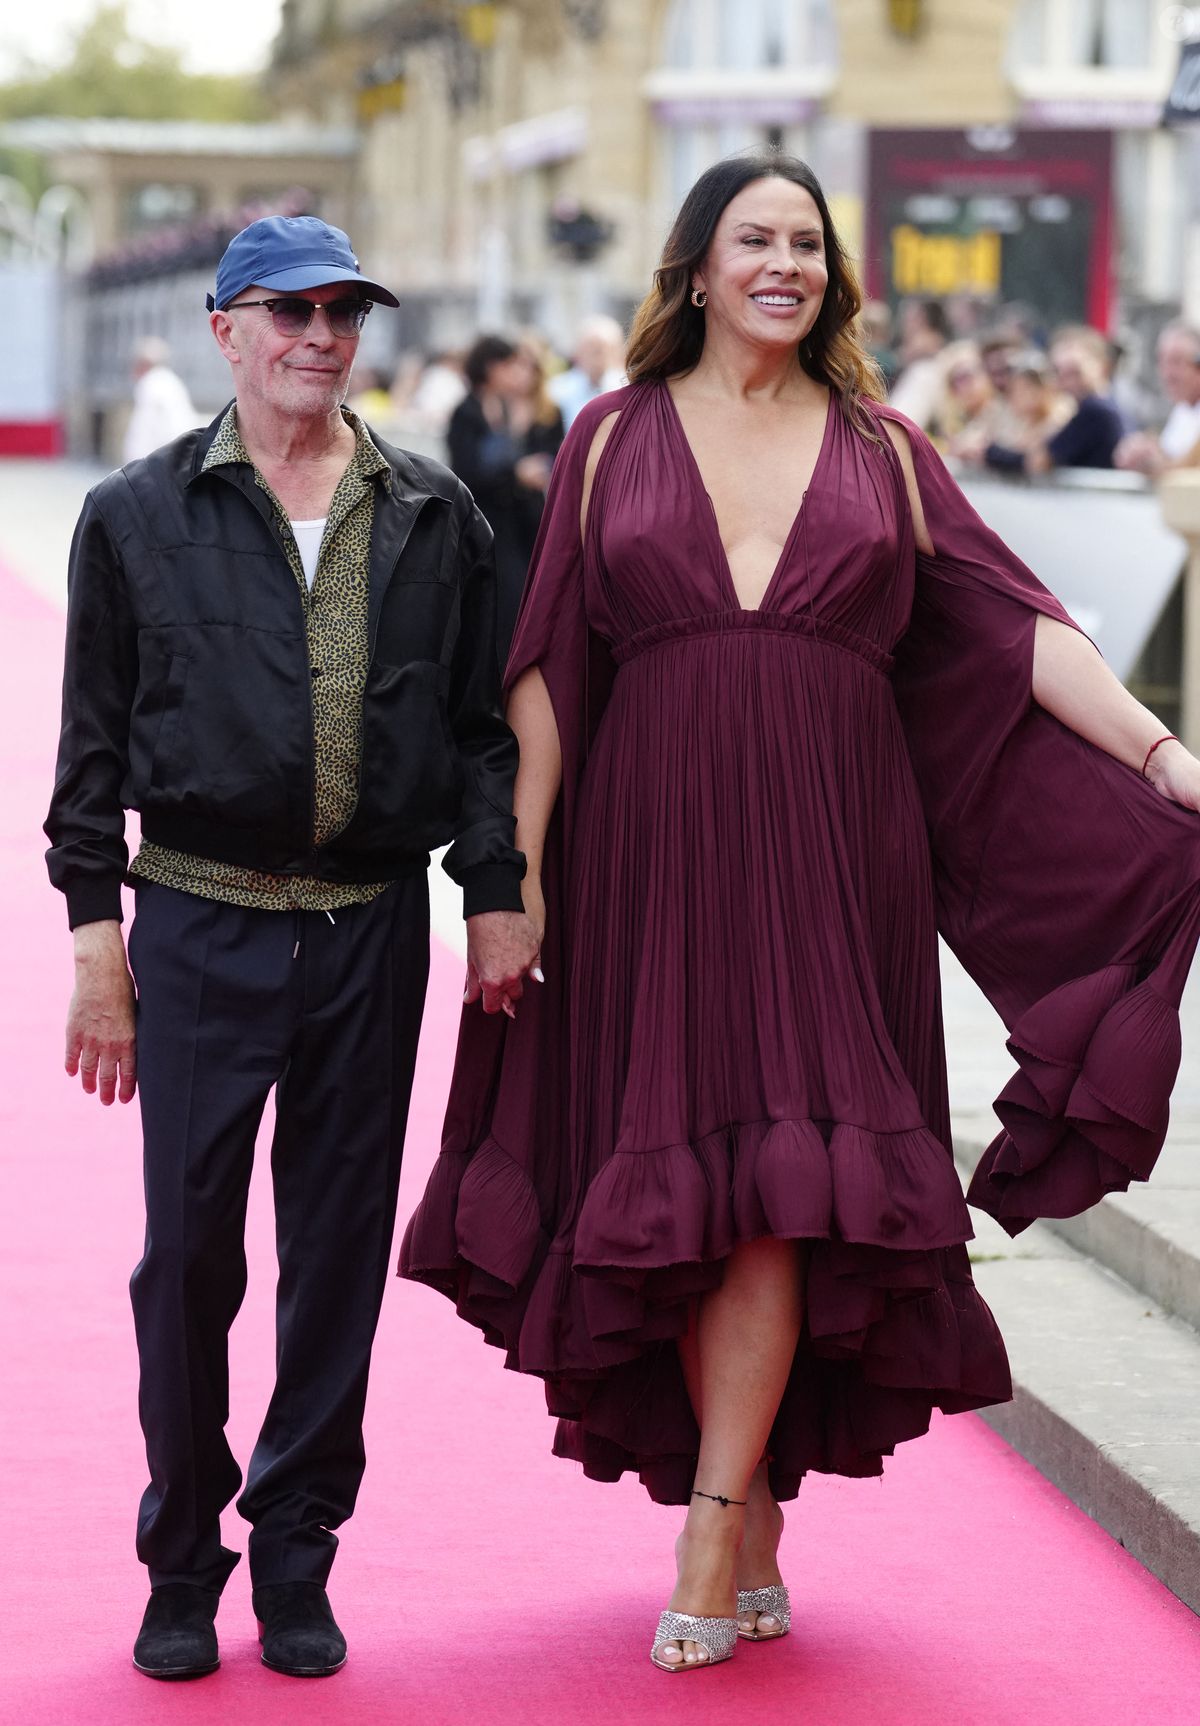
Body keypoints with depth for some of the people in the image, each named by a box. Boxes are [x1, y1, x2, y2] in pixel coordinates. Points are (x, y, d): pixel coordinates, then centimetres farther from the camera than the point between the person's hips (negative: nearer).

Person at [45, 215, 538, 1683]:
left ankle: (297, 1560, 17)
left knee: (340, 1251, 6)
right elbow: (94, 744, 4)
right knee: (189, 1249, -1)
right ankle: (182, 1563, 14)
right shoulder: (139, 515, 4)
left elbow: (479, 723, 12)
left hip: (370, 929, 2)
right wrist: (96, 938, 0)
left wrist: (495, 892, 3)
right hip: (202, 927, -2)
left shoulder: (435, 520, 9)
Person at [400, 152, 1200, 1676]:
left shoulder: (878, 449, 10)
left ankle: (709, 1541, -7)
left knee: (780, 1185, -10)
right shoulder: (615, 438, 9)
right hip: (654, 850, 0)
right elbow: (550, 664, 6)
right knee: (687, 1185, 0)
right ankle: (757, 1544, 12)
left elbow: (1014, 624, 3)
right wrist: (520, 863, 0)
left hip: (827, 855, 0)